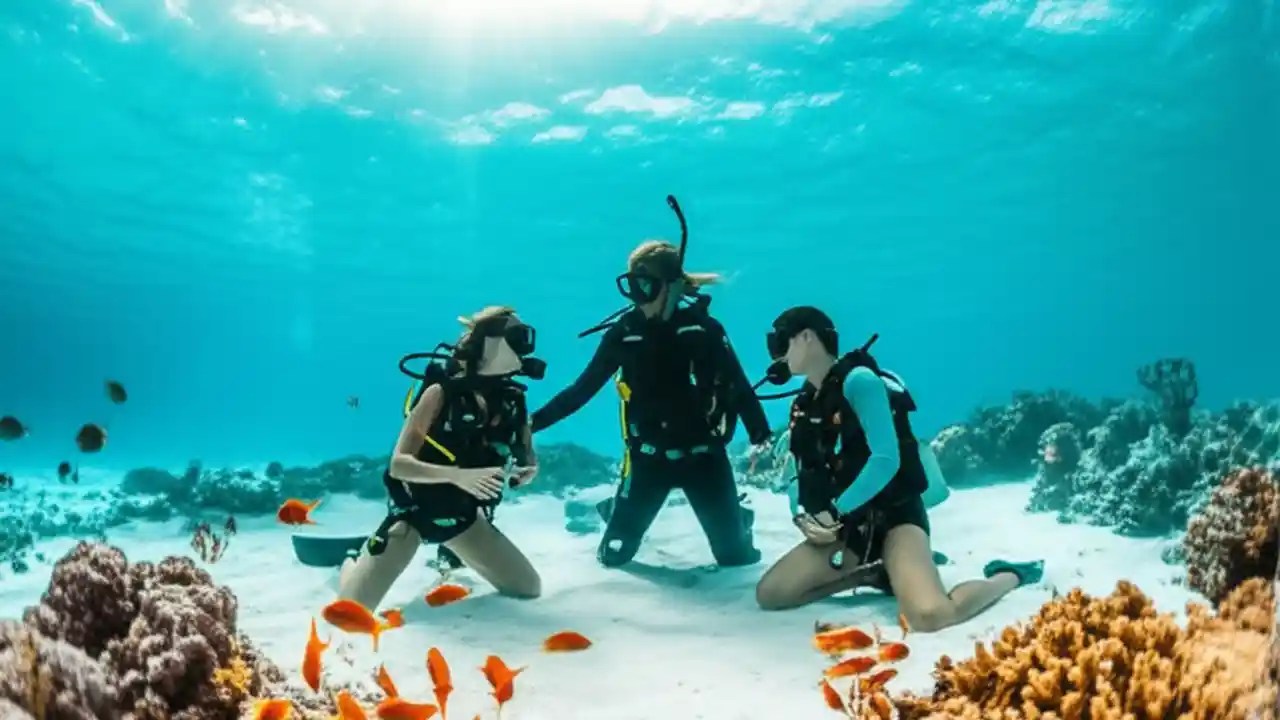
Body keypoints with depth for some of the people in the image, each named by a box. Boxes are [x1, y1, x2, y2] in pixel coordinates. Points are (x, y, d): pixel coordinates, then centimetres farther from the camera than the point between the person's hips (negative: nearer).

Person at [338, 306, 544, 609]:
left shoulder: (513, 400, -9)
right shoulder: (441, 392, -24)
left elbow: (528, 459, 8)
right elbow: (399, 464, -26)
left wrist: (528, 471, -17)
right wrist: (457, 475, -40)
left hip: (462, 516, 5)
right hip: (414, 510, -5)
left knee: (529, 589, 5)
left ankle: (454, 558, 29)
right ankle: (355, 561, 24)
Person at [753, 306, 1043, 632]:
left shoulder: (858, 380, -14)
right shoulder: (802, 406, 9)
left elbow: (886, 460, -23)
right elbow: (801, 478, 11)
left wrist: (834, 511, -20)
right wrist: (802, 518, -9)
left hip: (893, 516, -7)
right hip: (845, 529, 7)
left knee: (929, 615, -30)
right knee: (769, 594, -5)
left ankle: (1009, 575, 2)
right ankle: (872, 573, 9)